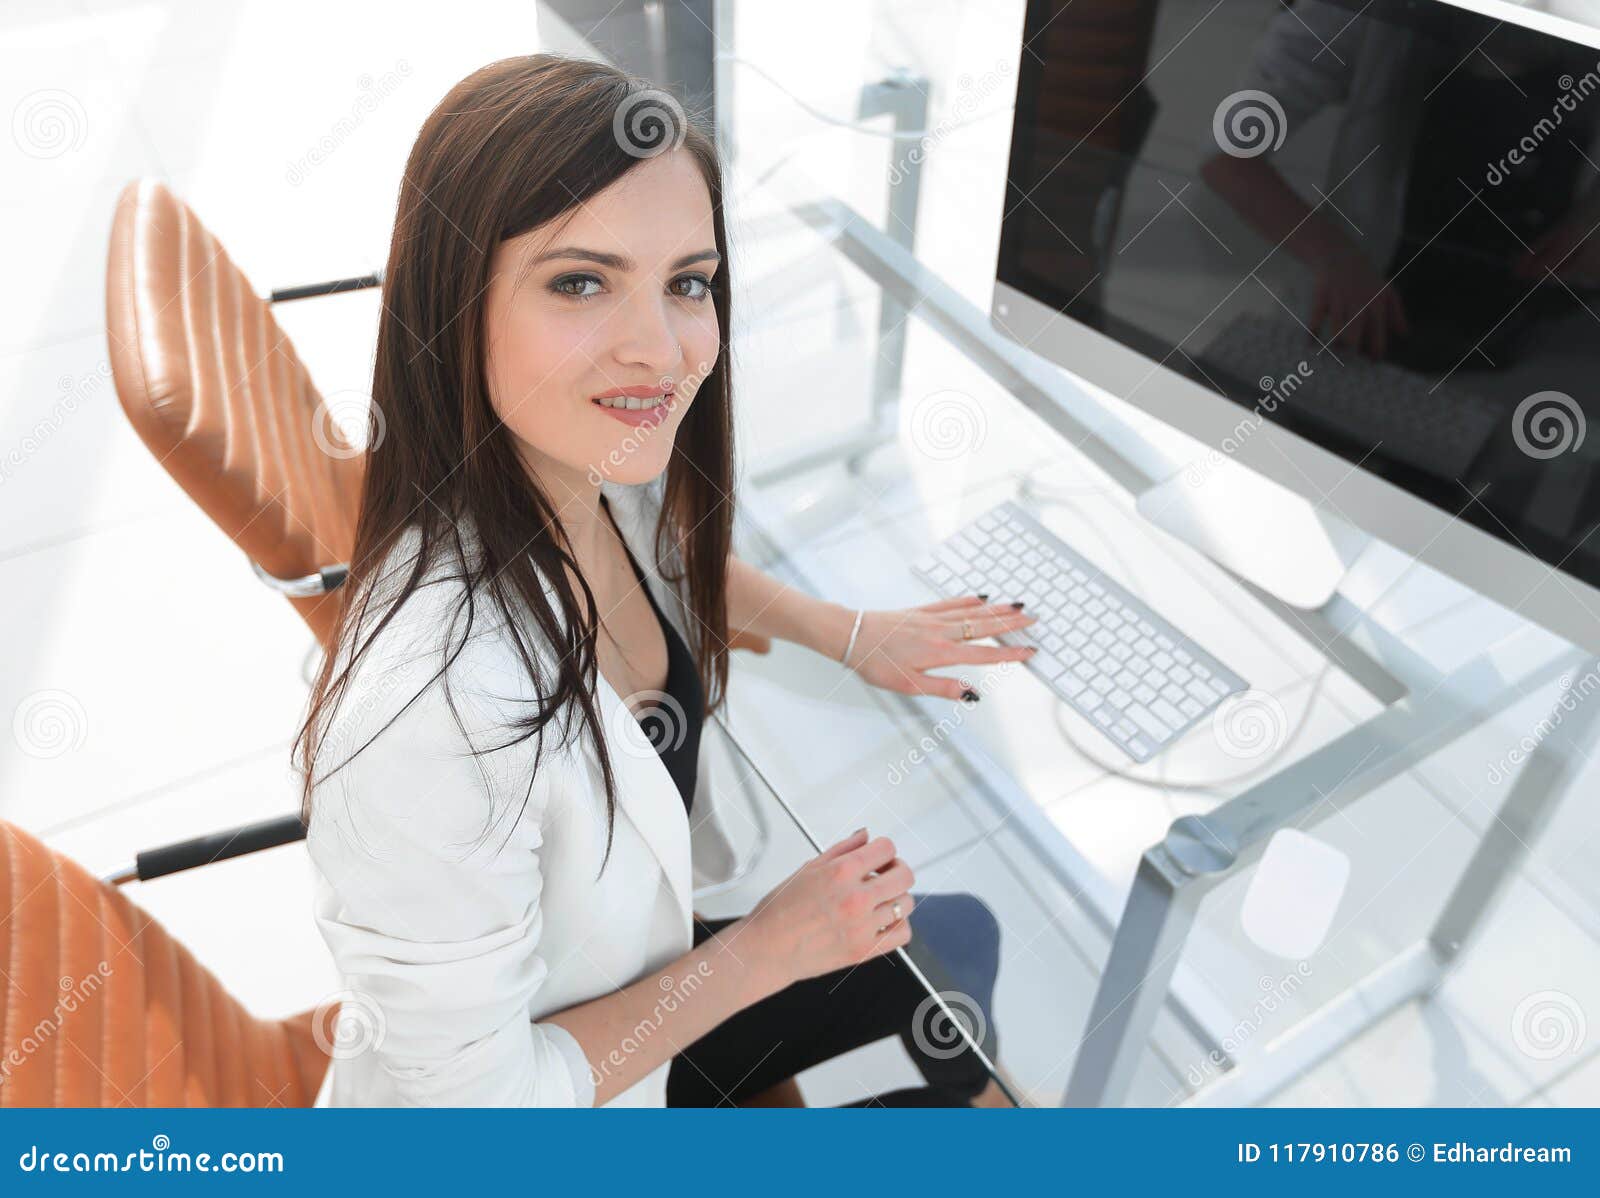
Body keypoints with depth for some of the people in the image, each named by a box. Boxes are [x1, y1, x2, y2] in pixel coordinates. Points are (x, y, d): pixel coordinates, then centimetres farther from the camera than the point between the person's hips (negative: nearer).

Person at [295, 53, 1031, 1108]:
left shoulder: (610, 483, -18)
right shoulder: (428, 713, -42)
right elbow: (475, 1094, -27)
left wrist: (855, 634, 1)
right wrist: (766, 950, -20)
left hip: (638, 975, 6)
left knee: (962, 938, 16)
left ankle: (973, 1089, 48)